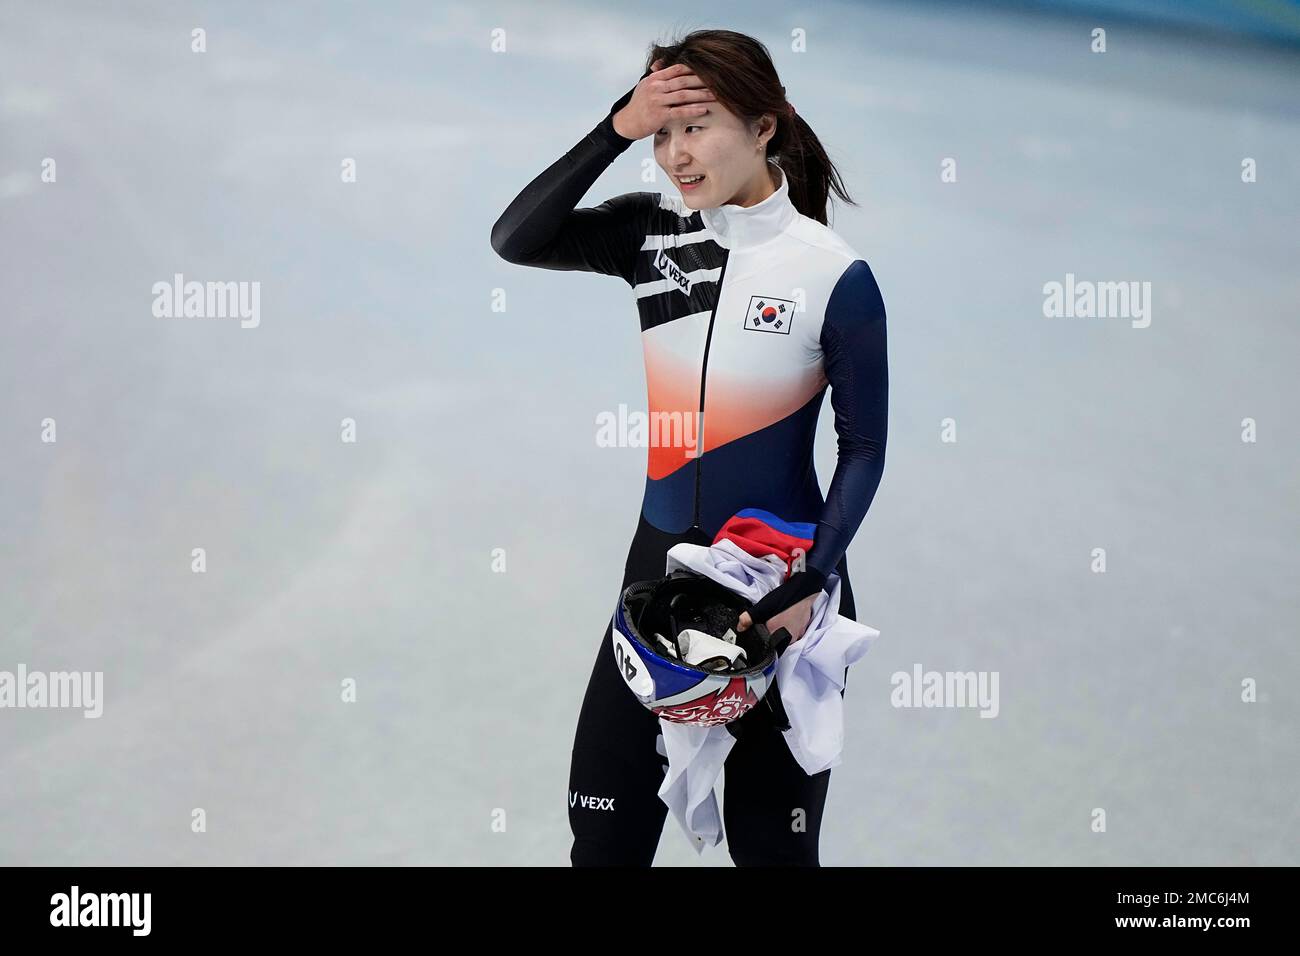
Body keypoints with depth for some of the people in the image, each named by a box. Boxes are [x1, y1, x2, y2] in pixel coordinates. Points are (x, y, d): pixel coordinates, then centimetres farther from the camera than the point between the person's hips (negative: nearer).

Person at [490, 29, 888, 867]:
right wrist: (617, 129, -19)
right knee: (605, 835, 4)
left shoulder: (836, 273, -12)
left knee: (770, 843, 9)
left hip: (779, 575, -3)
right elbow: (516, 241, -11)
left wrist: (810, 585, -17)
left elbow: (864, 446, -7)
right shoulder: (653, 230, 0)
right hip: (662, 559, 4)